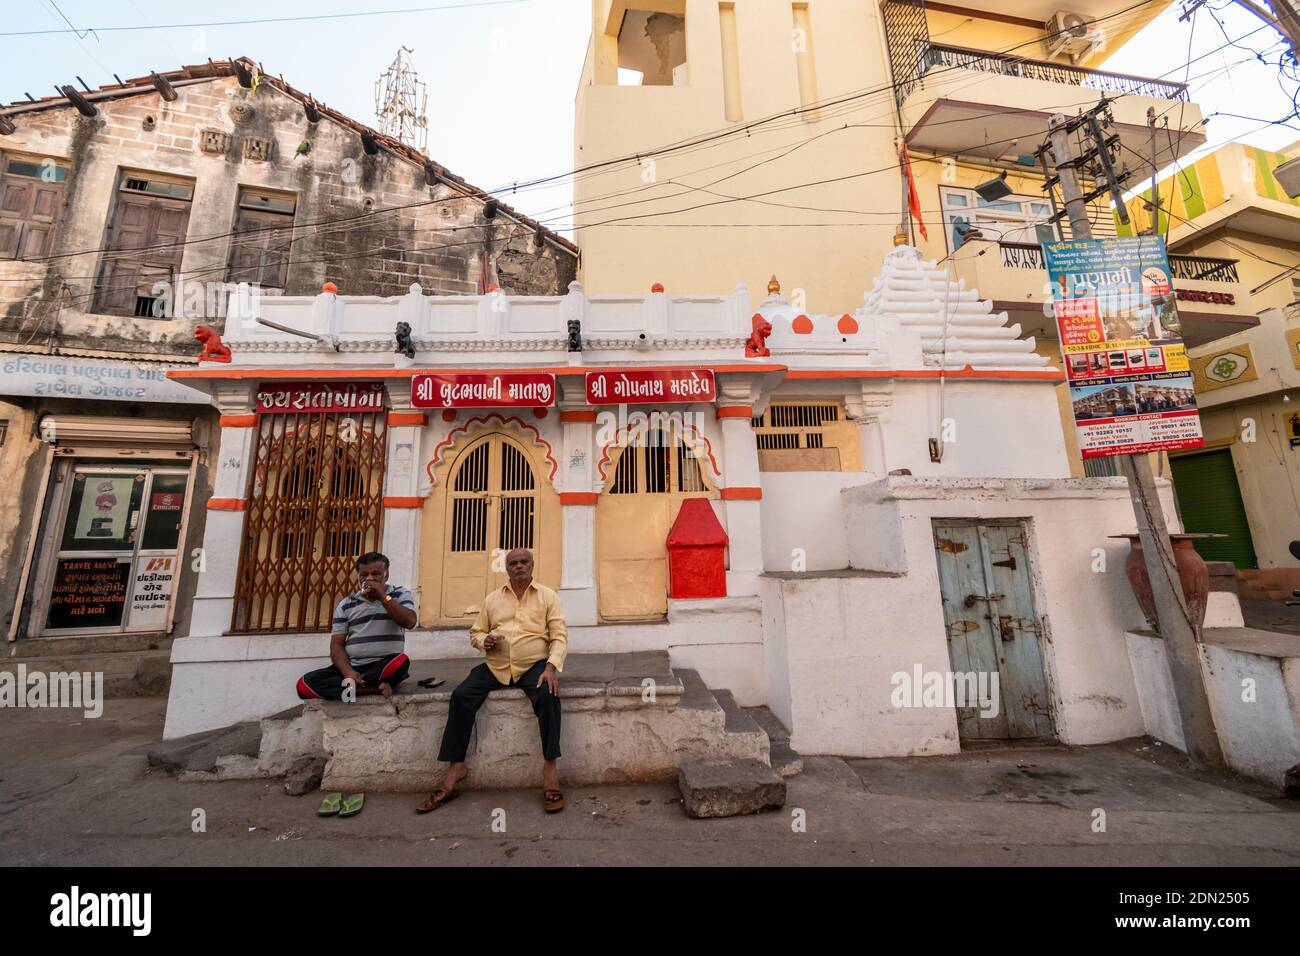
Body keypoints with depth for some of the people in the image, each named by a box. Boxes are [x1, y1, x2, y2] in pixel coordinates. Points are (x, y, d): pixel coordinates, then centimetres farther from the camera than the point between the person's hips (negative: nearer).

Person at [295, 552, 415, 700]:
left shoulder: (400, 594, 5)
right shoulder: (346, 604, 11)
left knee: (401, 662, -36)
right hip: (352, 666, 4)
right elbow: (337, 644, 5)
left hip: (385, 666, -3)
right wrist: (348, 671, -14)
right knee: (305, 684, -21)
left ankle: (350, 686, -18)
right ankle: (376, 687, -25)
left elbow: (409, 622, -13)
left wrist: (383, 596, -14)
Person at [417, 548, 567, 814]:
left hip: (533, 666, -3)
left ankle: (550, 767, -18)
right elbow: (475, 632, 19)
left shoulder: (548, 596, 4)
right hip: (495, 667, 4)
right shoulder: (492, 598, 14)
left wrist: (552, 666, -19)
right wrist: (484, 641, -6)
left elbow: (559, 635, -3)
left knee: (548, 695, -32)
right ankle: (454, 770, -7)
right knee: (460, 696, -19)